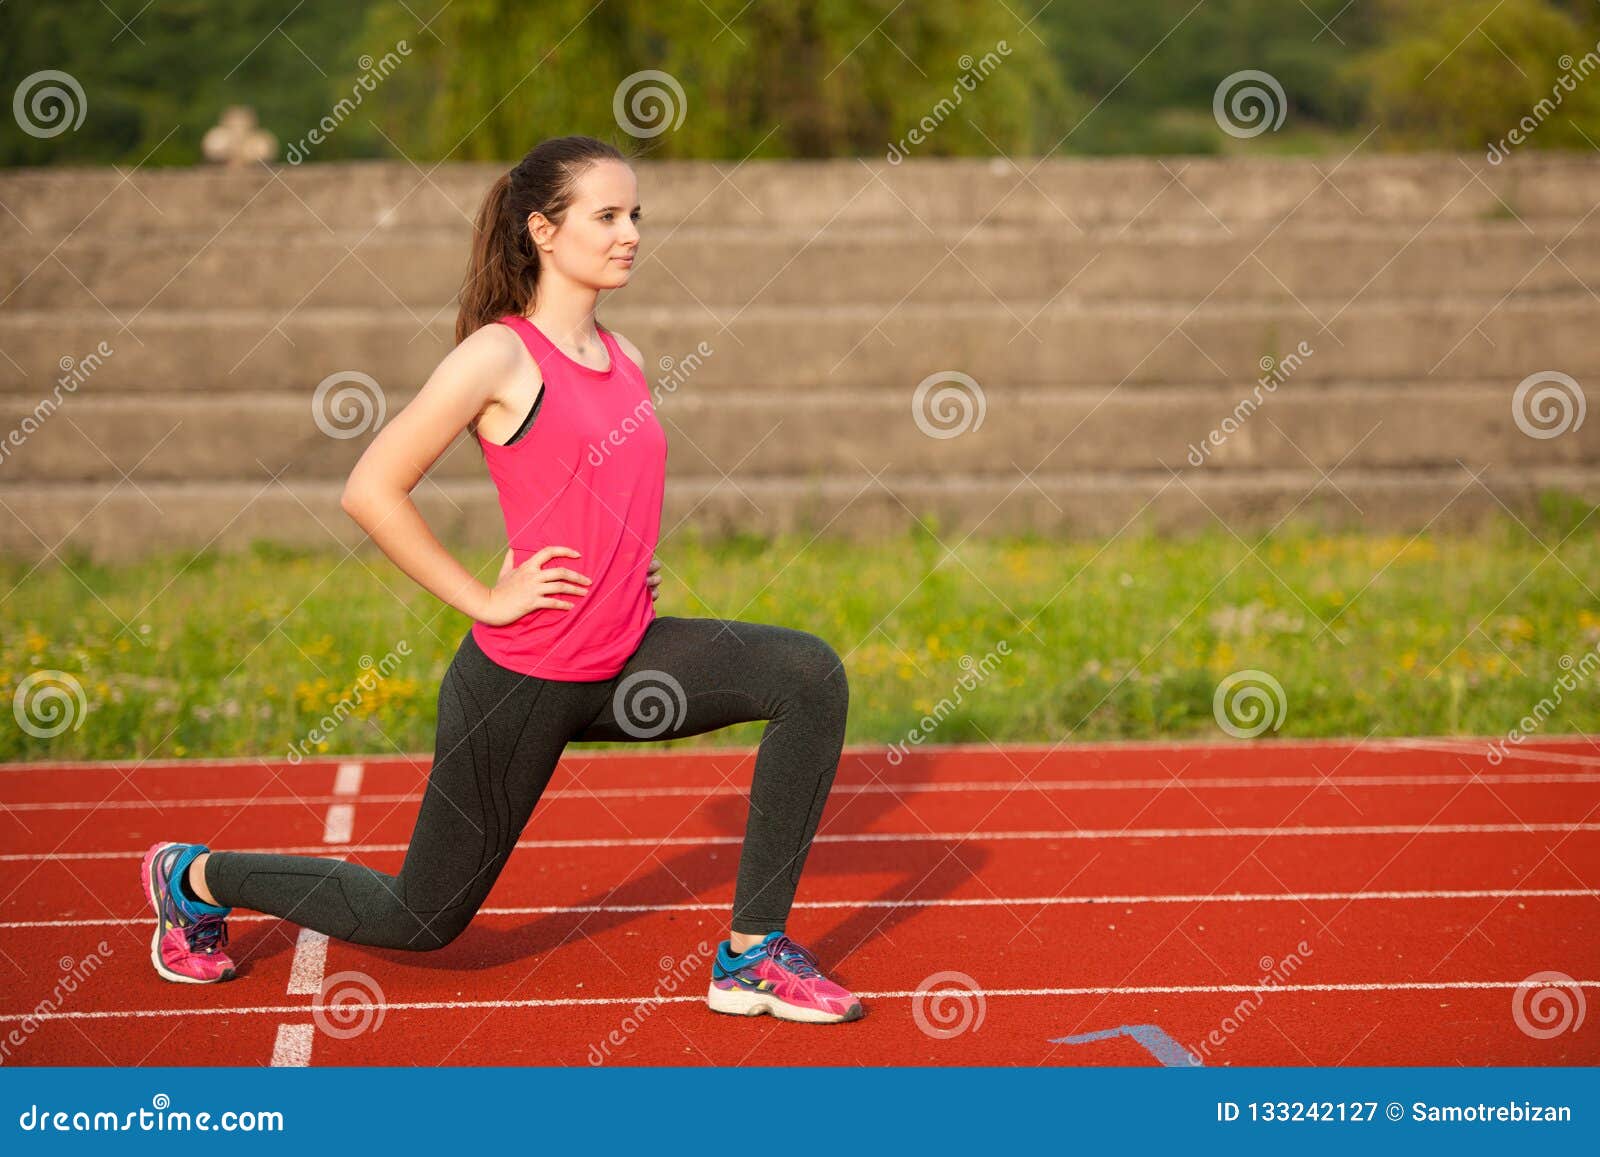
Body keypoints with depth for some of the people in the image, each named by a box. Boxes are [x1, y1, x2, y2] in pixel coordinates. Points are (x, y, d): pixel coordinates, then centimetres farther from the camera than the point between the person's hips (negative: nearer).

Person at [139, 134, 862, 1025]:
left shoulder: (624, 359, 8)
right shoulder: (499, 355, -15)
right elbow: (372, 491, -17)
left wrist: (638, 567, 10)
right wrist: (484, 599, -16)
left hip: (627, 657, 7)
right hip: (522, 676, -6)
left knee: (811, 674, -14)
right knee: (424, 916, 7)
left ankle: (754, 953, -8)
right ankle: (196, 877, 32)